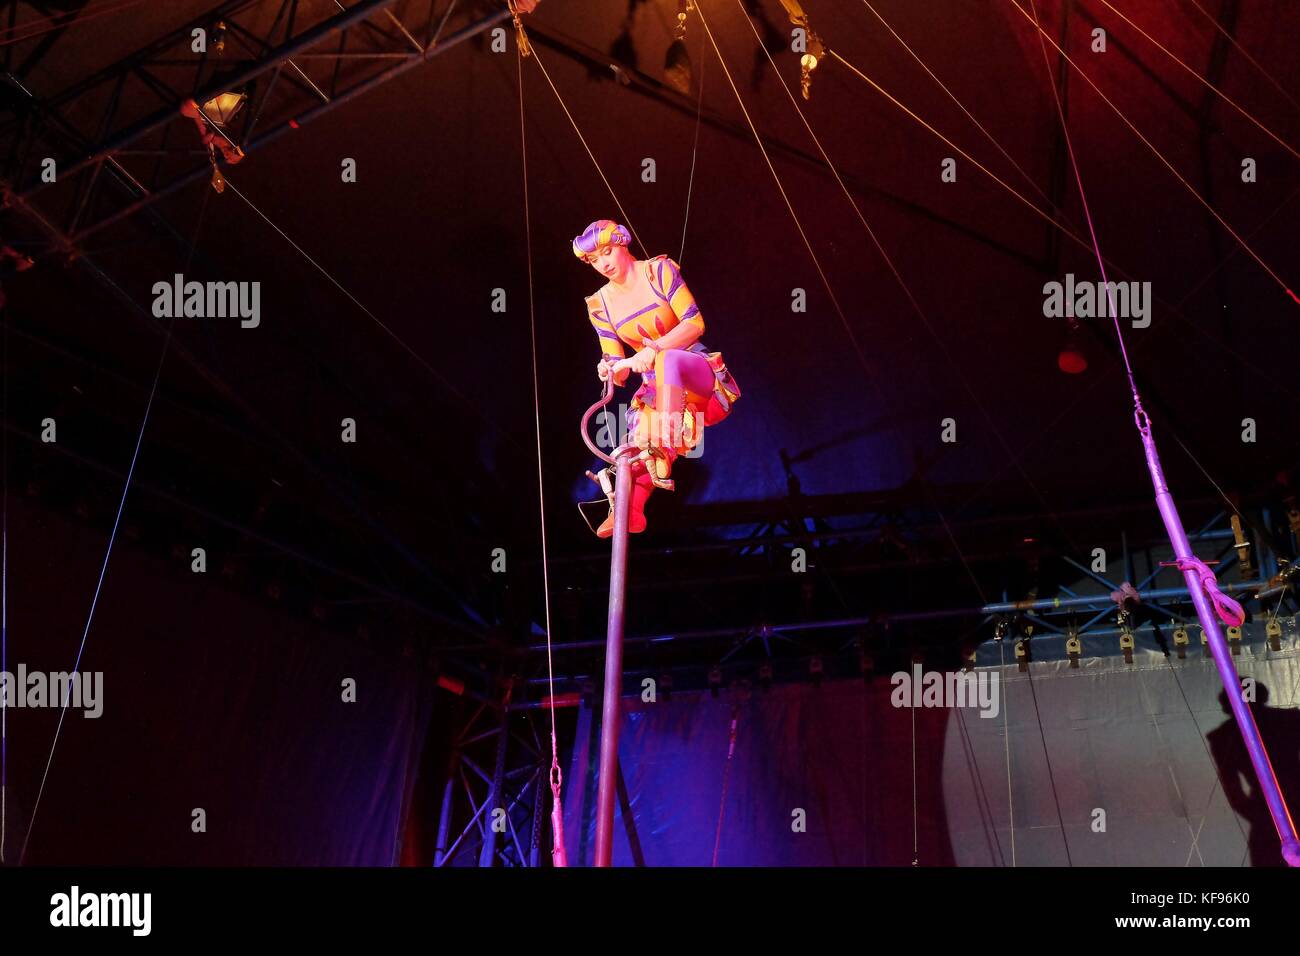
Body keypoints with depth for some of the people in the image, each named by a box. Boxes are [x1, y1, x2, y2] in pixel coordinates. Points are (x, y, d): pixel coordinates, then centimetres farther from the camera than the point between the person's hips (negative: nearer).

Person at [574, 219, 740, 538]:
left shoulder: (658, 271, -5)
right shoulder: (600, 305, 5)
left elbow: (694, 323, -16)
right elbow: (618, 366, 3)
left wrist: (654, 349, -31)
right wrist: (611, 369, -23)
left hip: (698, 372, -5)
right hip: (656, 385, 5)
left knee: (667, 359, -39)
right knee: (639, 442, -22)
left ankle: (662, 456, -47)